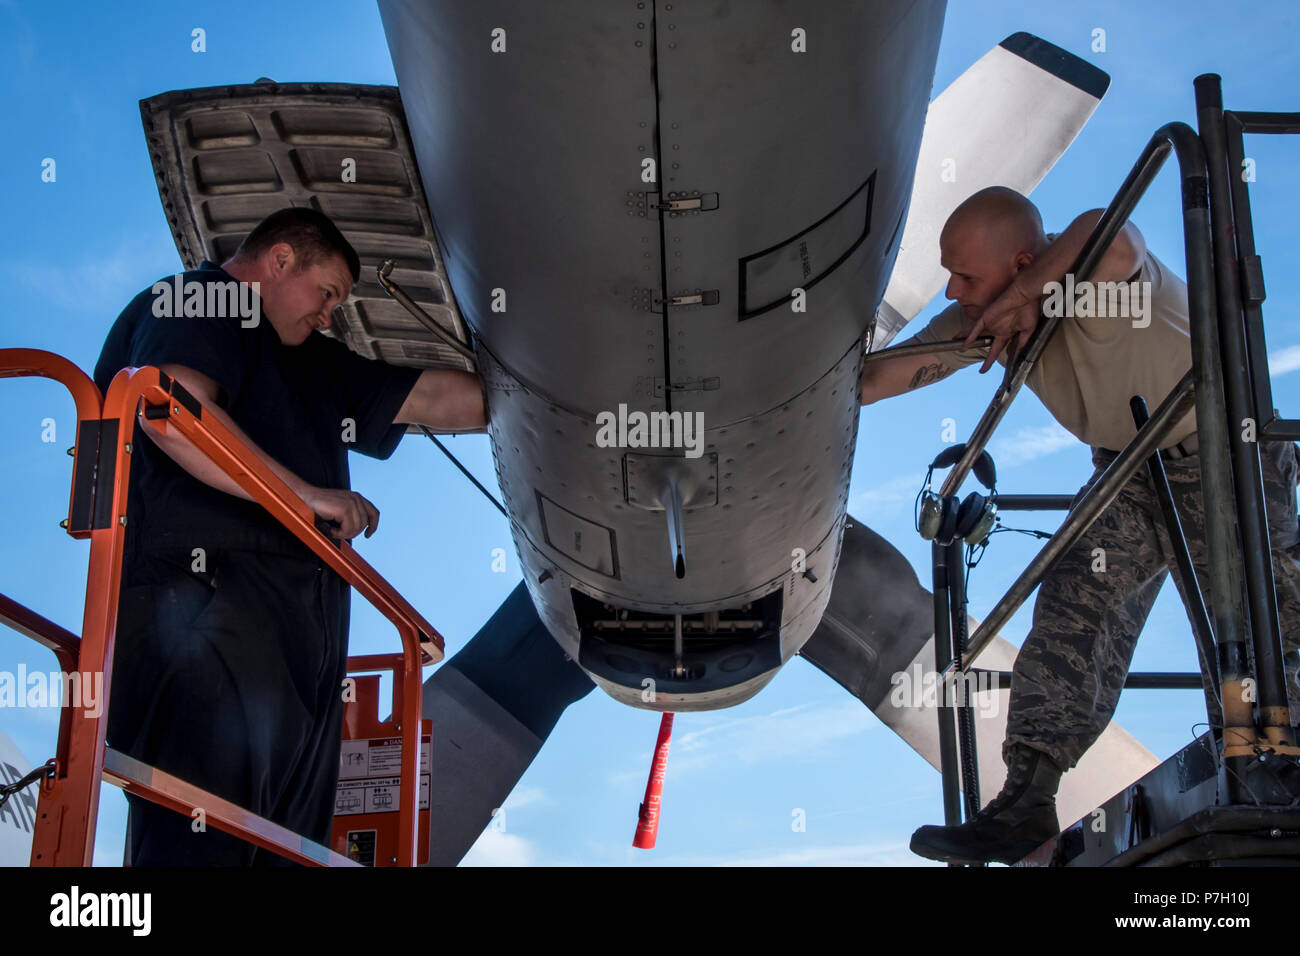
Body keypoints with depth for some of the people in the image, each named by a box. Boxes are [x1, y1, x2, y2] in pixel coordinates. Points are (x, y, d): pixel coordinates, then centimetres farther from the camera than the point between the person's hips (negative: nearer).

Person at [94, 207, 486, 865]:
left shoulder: (312, 364, 32)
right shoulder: (191, 303, 4)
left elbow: (429, 398, 31)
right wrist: (304, 492, -15)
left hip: (297, 625, 10)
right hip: (202, 590, -9)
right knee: (201, 839, -17)